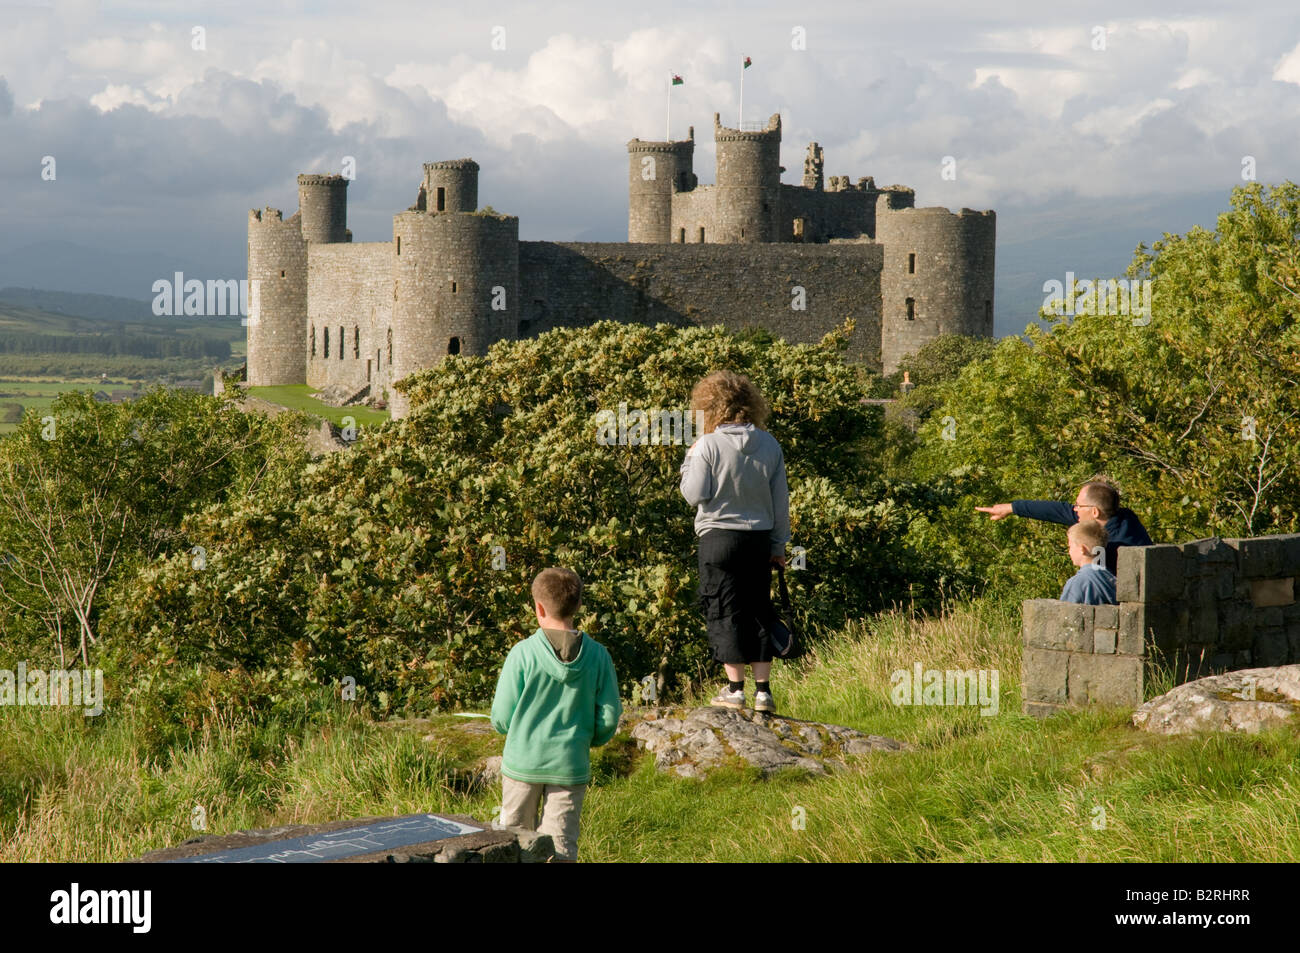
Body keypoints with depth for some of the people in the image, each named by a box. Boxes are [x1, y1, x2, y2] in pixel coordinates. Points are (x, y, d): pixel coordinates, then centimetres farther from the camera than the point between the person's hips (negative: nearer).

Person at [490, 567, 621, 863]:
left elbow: (501, 716, -8)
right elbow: (609, 717, -2)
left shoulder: (523, 653, -12)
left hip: (523, 761, -1)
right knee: (561, 846, 6)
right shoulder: (597, 655, -6)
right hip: (570, 766, 1)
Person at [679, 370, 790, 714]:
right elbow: (781, 499, 7)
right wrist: (779, 543, 16)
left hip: (719, 536, -4)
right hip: (760, 539, 4)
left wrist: (690, 461, 6)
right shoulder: (770, 445, 3)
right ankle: (763, 690, 9)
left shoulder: (708, 446, -11)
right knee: (759, 612, 10)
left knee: (724, 612, 4)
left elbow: (695, 495, -9)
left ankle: (735, 688, 3)